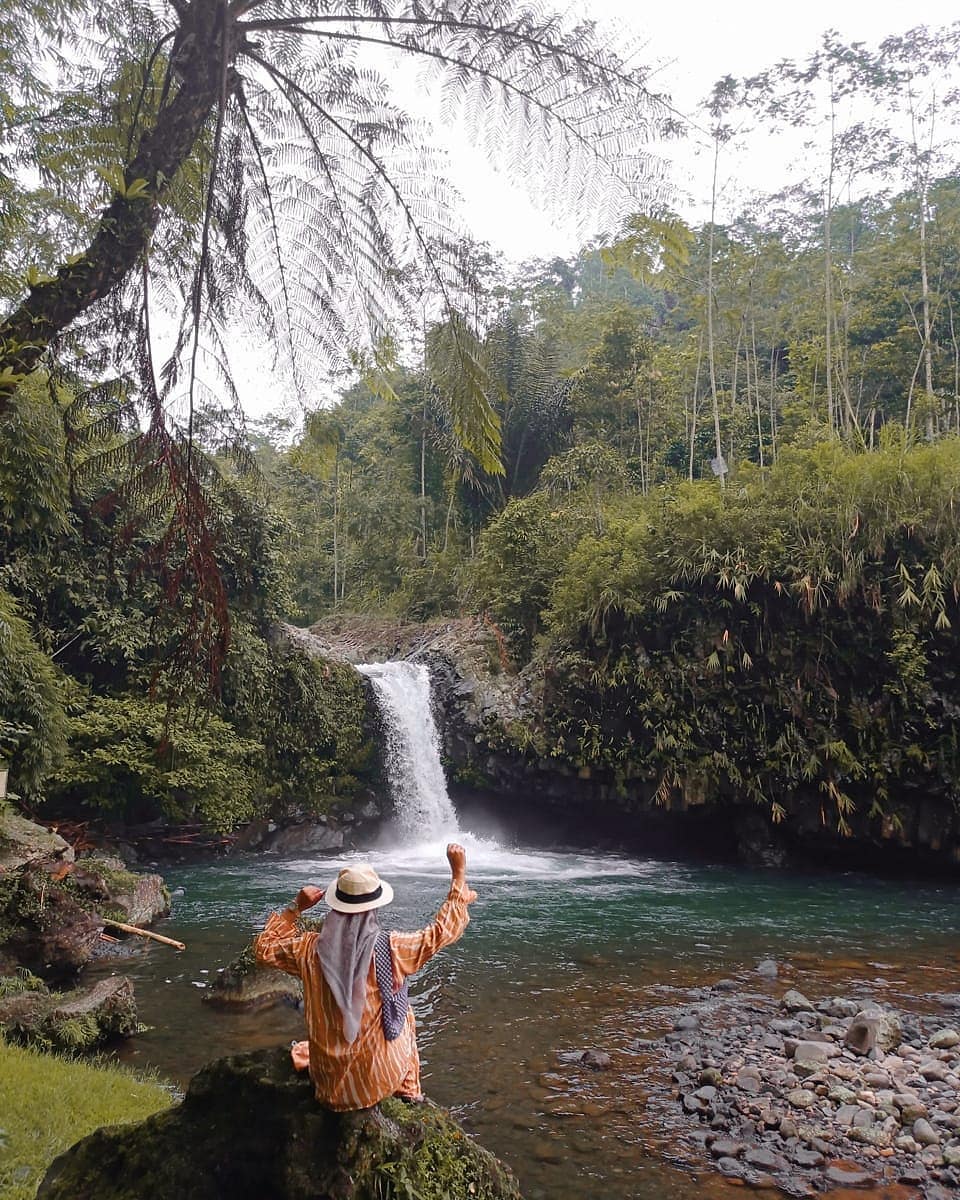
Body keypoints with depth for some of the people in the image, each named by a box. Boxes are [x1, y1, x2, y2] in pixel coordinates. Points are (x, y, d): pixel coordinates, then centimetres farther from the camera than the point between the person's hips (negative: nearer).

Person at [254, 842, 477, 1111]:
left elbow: (264, 948, 4)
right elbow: (443, 931, -13)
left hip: (328, 1081, 3)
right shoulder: (391, 950, -23)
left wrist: (296, 907, 5)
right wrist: (459, 872, -9)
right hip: (380, 1078, -3)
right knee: (403, 1012, 29)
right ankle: (408, 1091, 35)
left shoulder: (310, 949, -15)